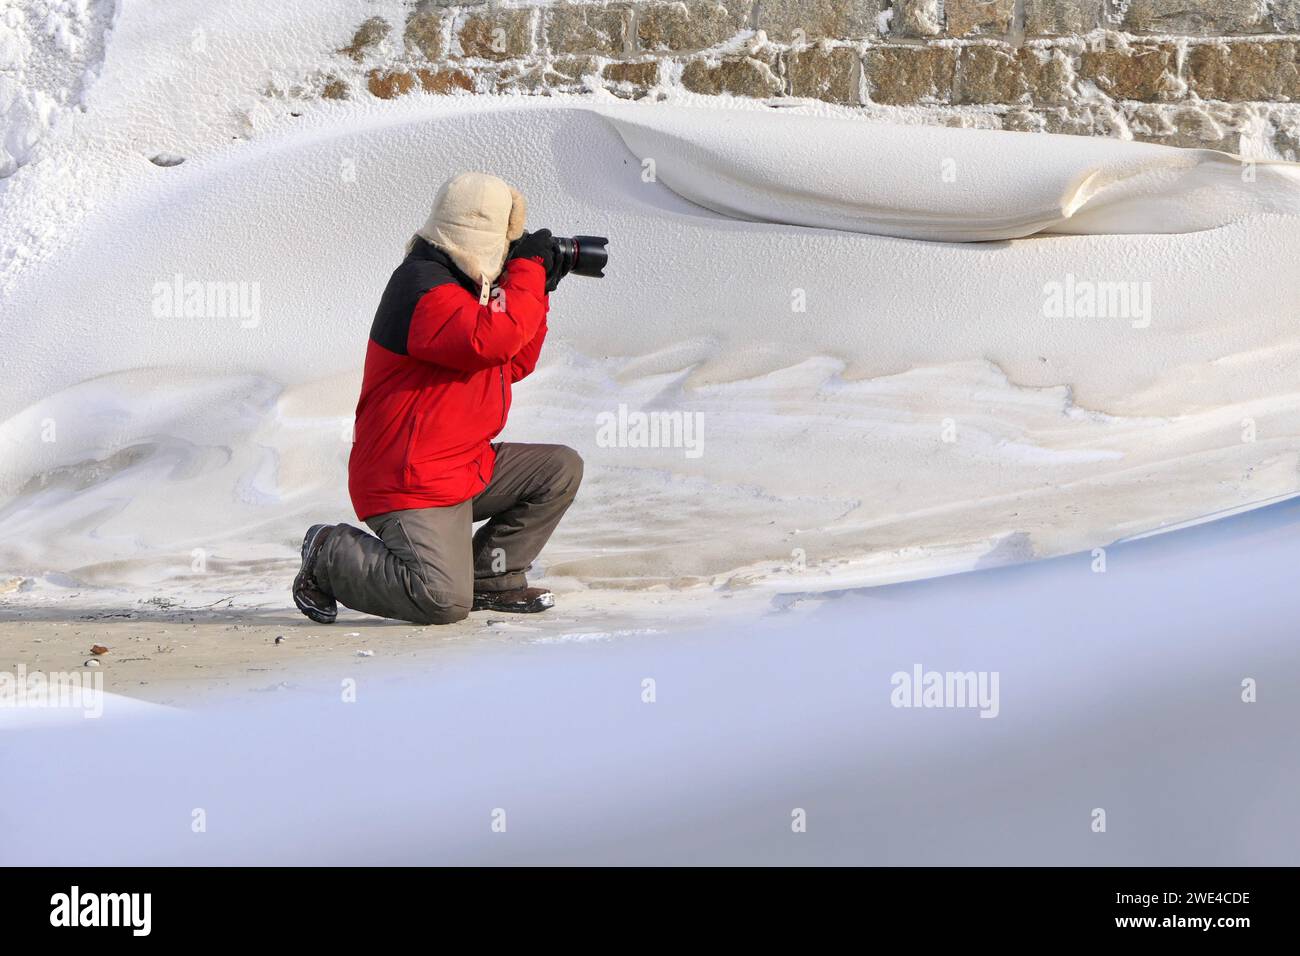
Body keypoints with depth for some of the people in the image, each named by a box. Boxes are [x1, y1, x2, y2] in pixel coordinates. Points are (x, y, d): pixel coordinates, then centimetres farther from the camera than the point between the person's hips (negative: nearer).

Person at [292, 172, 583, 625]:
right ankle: (329, 556, 3)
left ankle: (491, 578, 9)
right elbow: (491, 340, -33)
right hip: (412, 485, -11)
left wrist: (536, 292, 10)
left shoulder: (463, 286, 16)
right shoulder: (423, 288, -18)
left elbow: (513, 365, 19)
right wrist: (529, 270, -19)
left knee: (562, 469, 4)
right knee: (444, 604, -21)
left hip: (468, 467, 11)